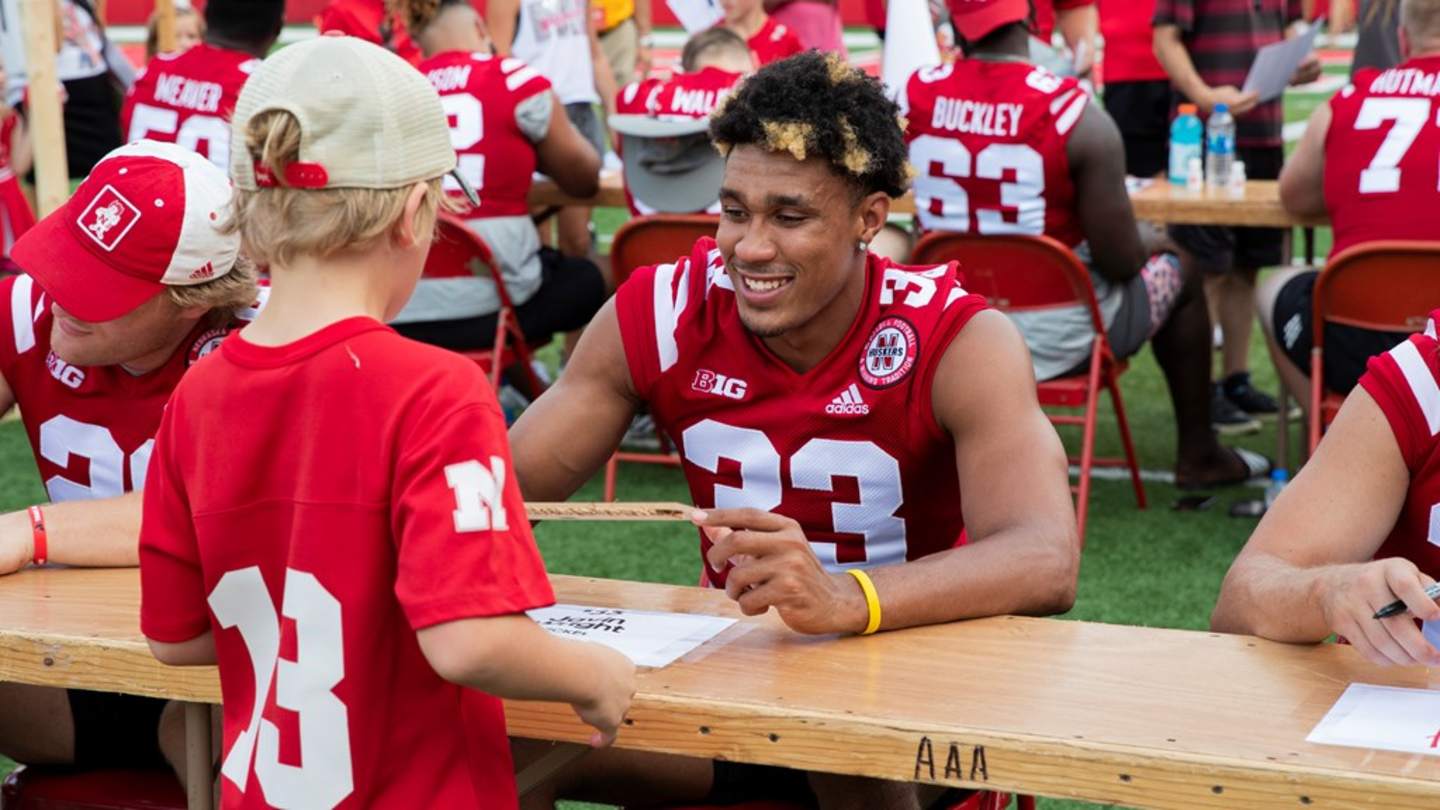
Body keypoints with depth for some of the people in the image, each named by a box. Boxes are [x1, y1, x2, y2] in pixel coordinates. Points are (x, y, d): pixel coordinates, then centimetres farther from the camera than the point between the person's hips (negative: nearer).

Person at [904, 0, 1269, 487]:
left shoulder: (916, 94, -9)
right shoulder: (1075, 114, -21)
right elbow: (1120, 262, -15)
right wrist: (1149, 247, 7)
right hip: (1055, 341, -4)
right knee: (1176, 274, 23)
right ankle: (1198, 457, 36)